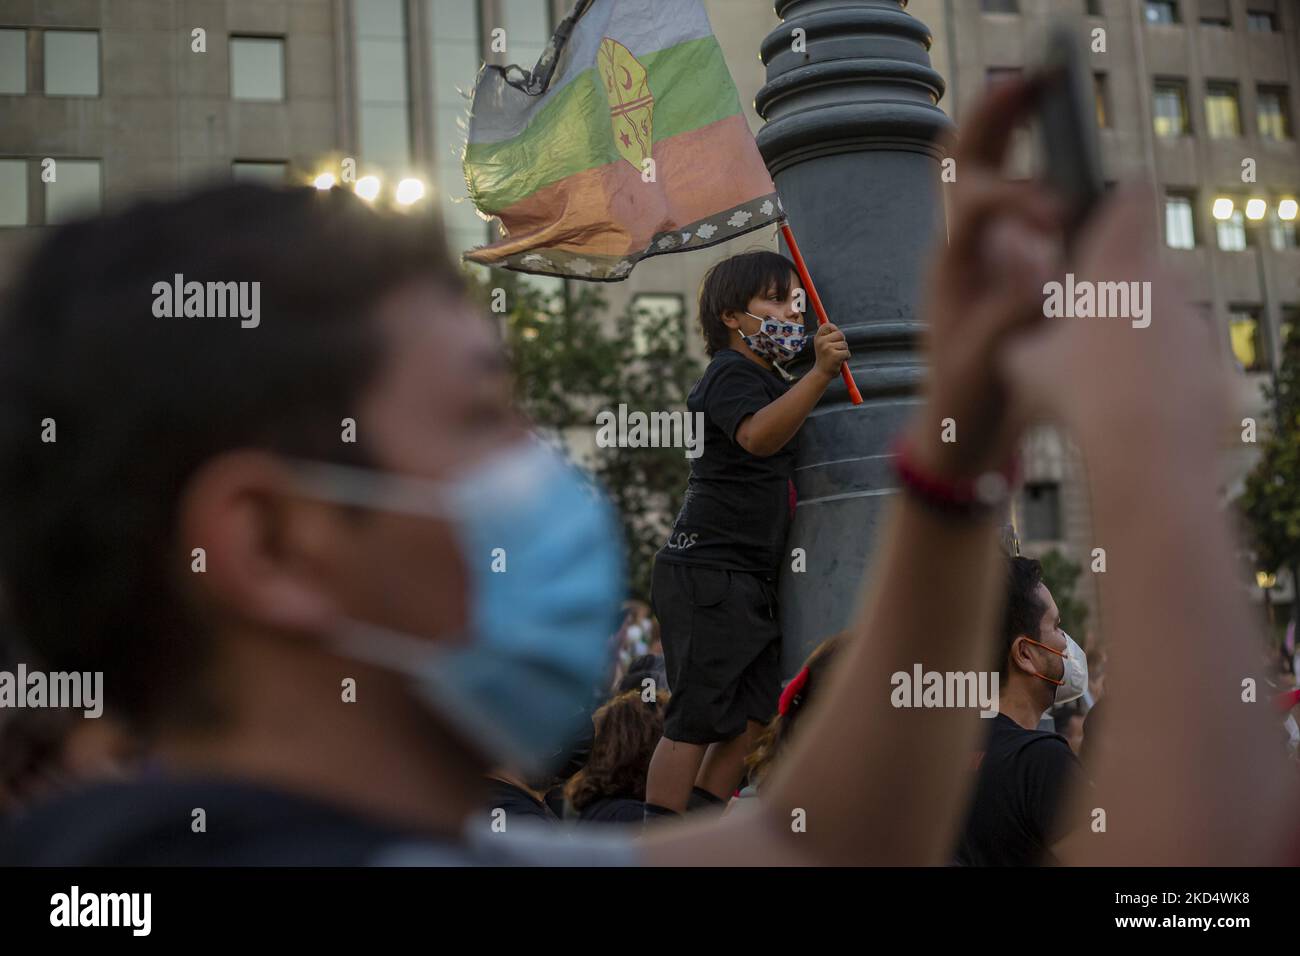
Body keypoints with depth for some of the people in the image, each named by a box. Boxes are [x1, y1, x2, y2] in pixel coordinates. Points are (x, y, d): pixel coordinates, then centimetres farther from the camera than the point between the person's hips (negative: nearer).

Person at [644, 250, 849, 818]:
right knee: (696, 720, -9)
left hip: (749, 579, 10)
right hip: (706, 571, -10)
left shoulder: (768, 380, 21)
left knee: (751, 716, 8)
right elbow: (757, 435, -32)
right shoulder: (732, 372, -10)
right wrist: (821, 373, -41)